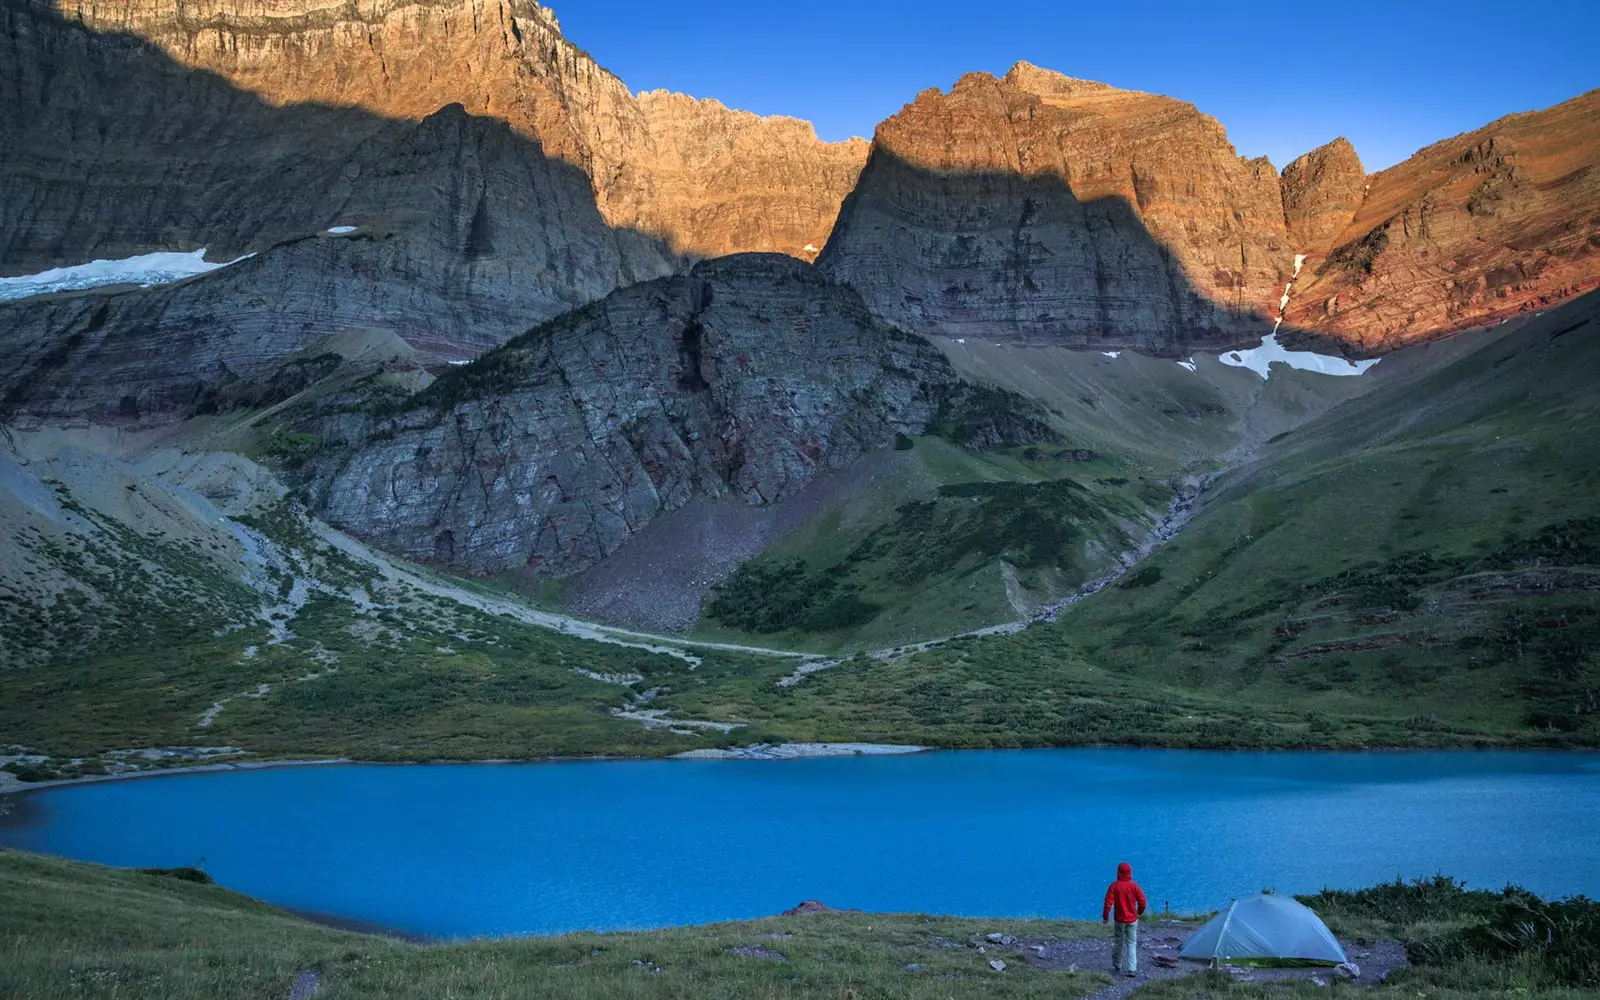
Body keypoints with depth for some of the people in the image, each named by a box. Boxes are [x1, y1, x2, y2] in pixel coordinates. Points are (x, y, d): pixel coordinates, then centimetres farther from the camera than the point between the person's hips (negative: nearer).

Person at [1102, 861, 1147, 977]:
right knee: (1132, 943, 5)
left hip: (1120, 920, 0)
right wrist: (1140, 912, 16)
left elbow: (1108, 902, -12)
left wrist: (1105, 917, -2)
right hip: (1132, 920, 0)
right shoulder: (1134, 886, -7)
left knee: (1119, 942, 16)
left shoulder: (1114, 886, -9)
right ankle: (1132, 969, -4)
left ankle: (1117, 966, 28)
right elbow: (1142, 901, -5)